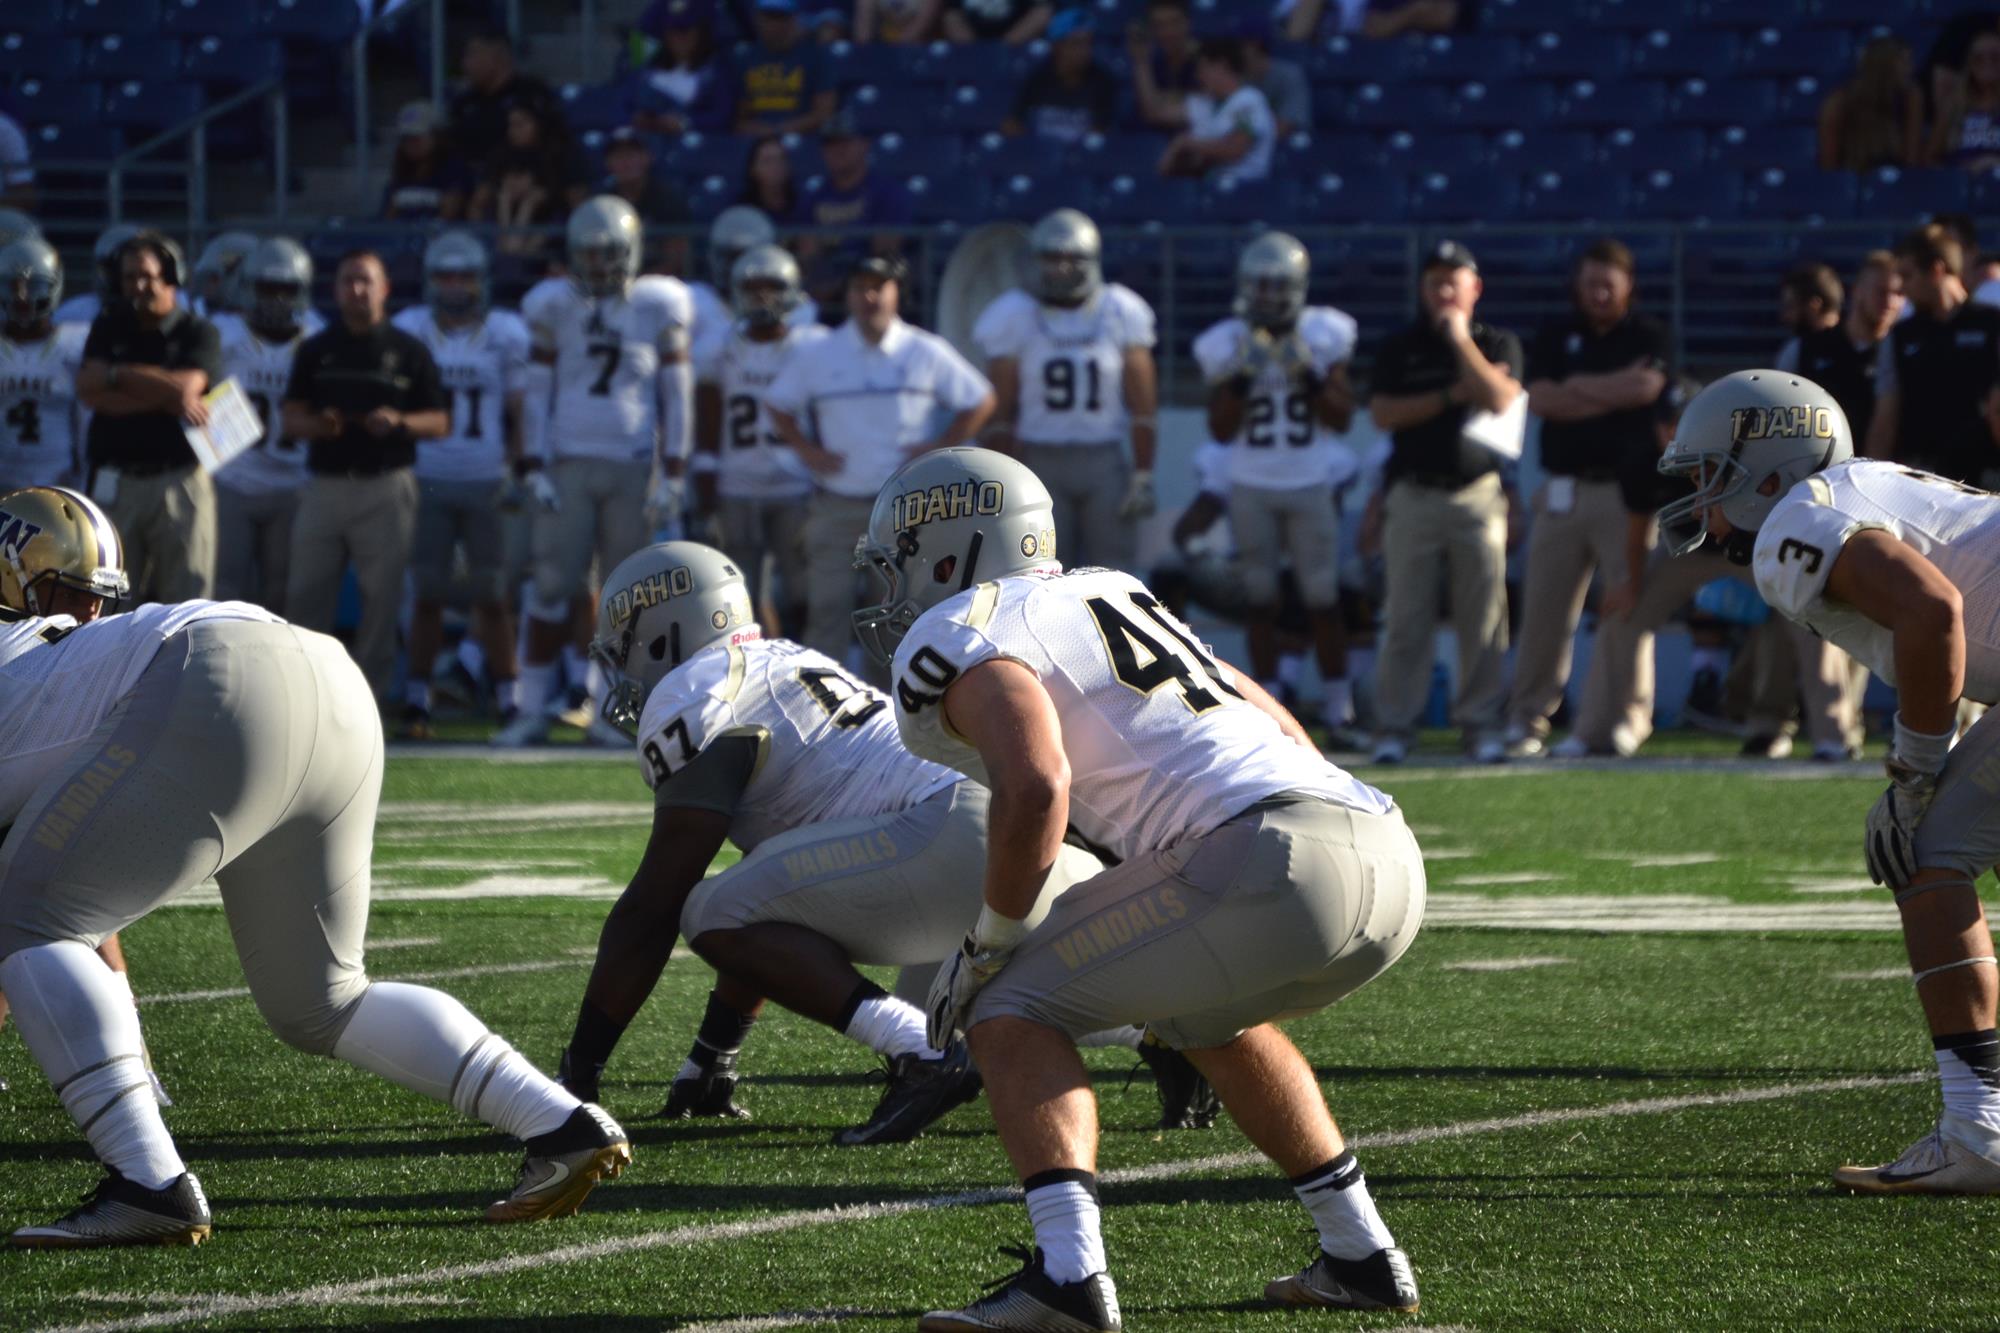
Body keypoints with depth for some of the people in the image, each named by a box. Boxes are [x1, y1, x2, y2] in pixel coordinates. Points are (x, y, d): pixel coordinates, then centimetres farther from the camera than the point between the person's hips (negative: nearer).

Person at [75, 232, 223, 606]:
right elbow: (88, 391, -5)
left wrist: (116, 375, -5)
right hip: (116, 483, 3)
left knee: (185, 599, -2)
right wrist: (165, 400, -12)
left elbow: (188, 387, -15)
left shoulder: (197, 333, 2)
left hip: (178, 482, -3)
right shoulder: (109, 328, 10)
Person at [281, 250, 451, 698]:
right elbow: (291, 419, 10)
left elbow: (440, 422, 4)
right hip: (325, 487, 2)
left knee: (381, 597, 0)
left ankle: (367, 694, 7)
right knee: (305, 595, 0)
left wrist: (399, 422, -15)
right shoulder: (316, 351, 11)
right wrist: (317, 425, -13)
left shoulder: (408, 352, 5)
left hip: (386, 487, -2)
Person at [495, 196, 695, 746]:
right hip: (568, 465, 0)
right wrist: (536, 470, -2)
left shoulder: (658, 308, 3)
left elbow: (676, 396, 6)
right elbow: (537, 393, 6)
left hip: (633, 469, 0)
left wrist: (671, 476, 1)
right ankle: (532, 711, -1)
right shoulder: (556, 307, 4)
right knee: (552, 584, -4)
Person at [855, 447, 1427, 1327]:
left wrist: (991, 941, 0)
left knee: (1008, 1014, 4)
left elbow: (1035, 788, -14)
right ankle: (1360, 1255, 33)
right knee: (1210, 1016, 35)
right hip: (1390, 857, 8)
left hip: (1275, 863, -8)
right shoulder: (1109, 599, 30)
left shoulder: (962, 640, 4)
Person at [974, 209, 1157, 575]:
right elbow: (1001, 410, 0)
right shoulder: (1015, 317, -2)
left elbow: (1142, 404, 3)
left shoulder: (1121, 314, 1)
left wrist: (1142, 476, -1)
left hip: (1105, 461, 1)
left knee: (1112, 569, 1)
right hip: (1041, 459, -1)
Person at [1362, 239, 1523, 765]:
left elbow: (1499, 398, -11)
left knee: (1483, 618, -2)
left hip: (1478, 494, 0)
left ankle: (1480, 721, 5)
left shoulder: (1497, 345, 8)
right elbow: (1384, 413, -3)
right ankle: (1394, 726, 2)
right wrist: (1450, 396, -9)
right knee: (1405, 619, -2)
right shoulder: (1400, 348, 8)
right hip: (1413, 497, 0)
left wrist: (1460, 338, -11)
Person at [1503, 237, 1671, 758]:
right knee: (1544, 608, 0)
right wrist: (1614, 394, -7)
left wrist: (1580, 386, -4)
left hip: (1627, 488, -2)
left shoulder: (1649, 336, 6)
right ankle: (1527, 719, 5)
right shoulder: (1557, 335, 12)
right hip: (1564, 491, 2)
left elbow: (1647, 386, -13)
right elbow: (1539, 398, -2)